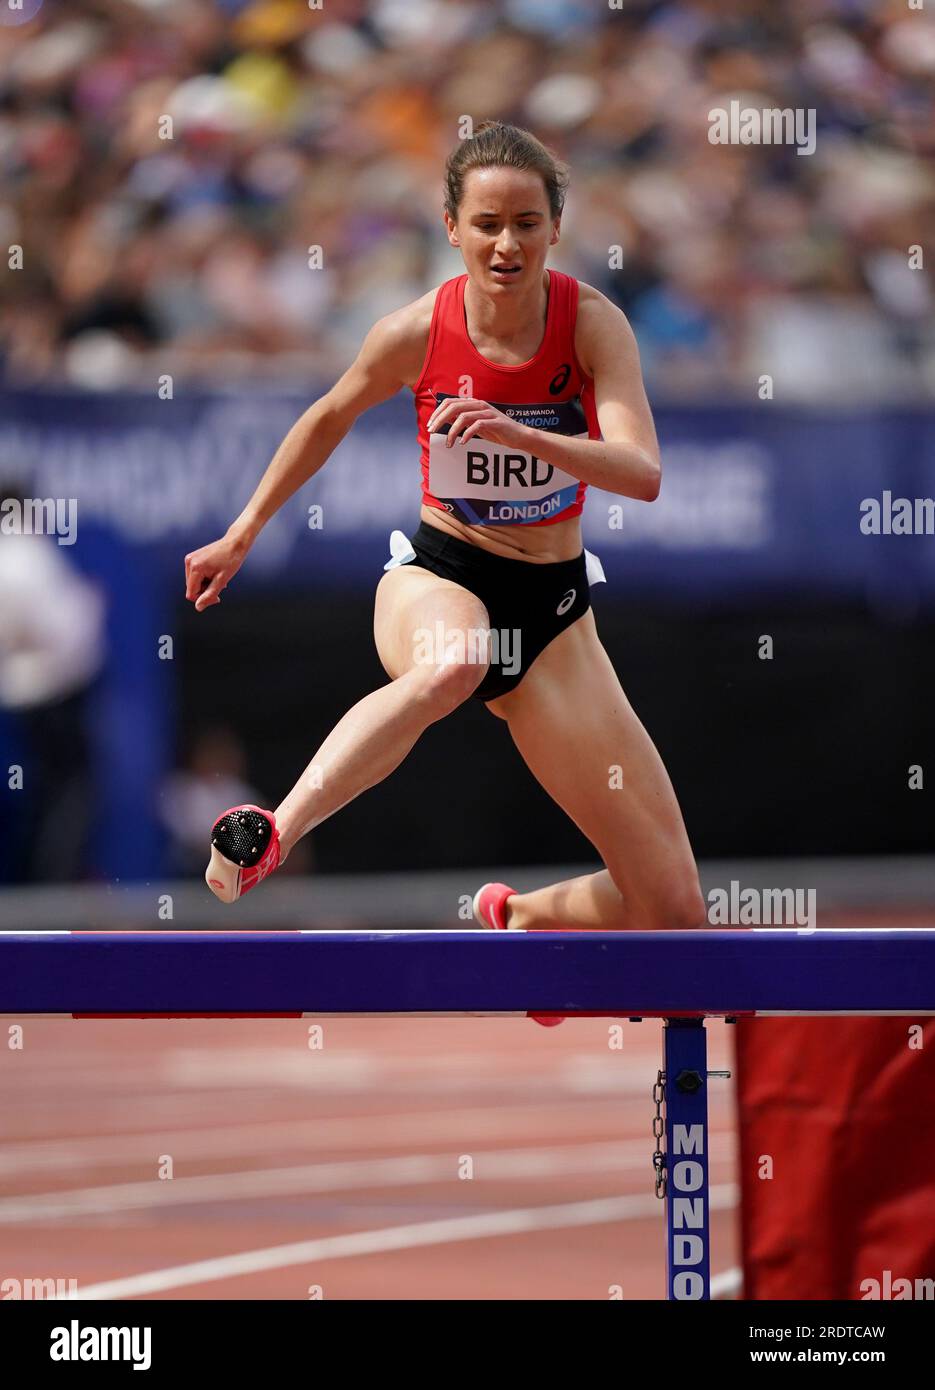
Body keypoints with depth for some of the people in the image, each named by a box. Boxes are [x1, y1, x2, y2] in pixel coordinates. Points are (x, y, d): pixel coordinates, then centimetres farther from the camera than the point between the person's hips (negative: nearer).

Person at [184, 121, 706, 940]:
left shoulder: (592, 323, -12)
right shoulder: (417, 334, -10)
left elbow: (642, 474, -26)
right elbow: (332, 418, 11)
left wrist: (518, 435, -41)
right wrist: (242, 535, 17)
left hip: (551, 602, 2)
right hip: (439, 575, -2)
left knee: (673, 913, -4)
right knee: (449, 667, -45)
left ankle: (519, 917, 26)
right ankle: (268, 838, -47)